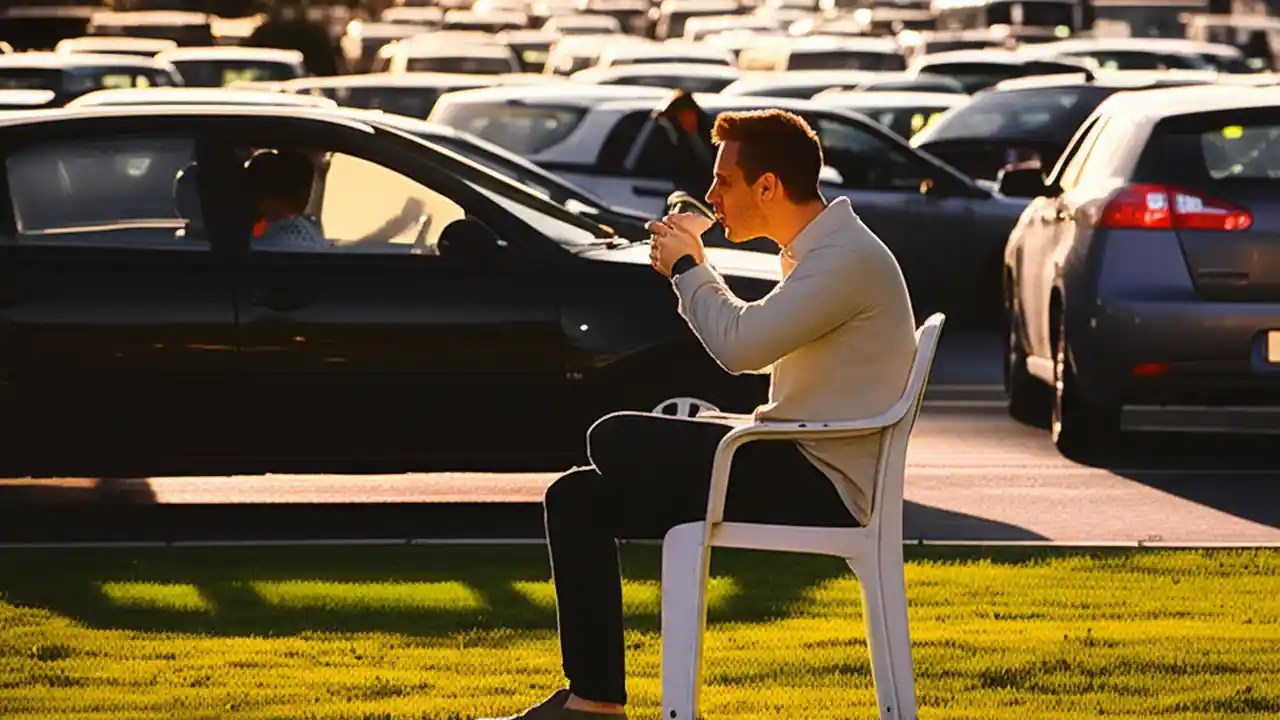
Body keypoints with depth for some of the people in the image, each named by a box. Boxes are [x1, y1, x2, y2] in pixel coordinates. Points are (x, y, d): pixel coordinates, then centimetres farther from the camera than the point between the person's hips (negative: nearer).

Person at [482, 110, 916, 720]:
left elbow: (739, 345, -24)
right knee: (576, 497, 2)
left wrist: (688, 267, -7)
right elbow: (758, 349, 28)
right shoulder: (813, 251, 17)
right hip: (797, 466, 11)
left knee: (614, 440, -21)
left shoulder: (849, 258, -17)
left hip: (821, 486, -11)